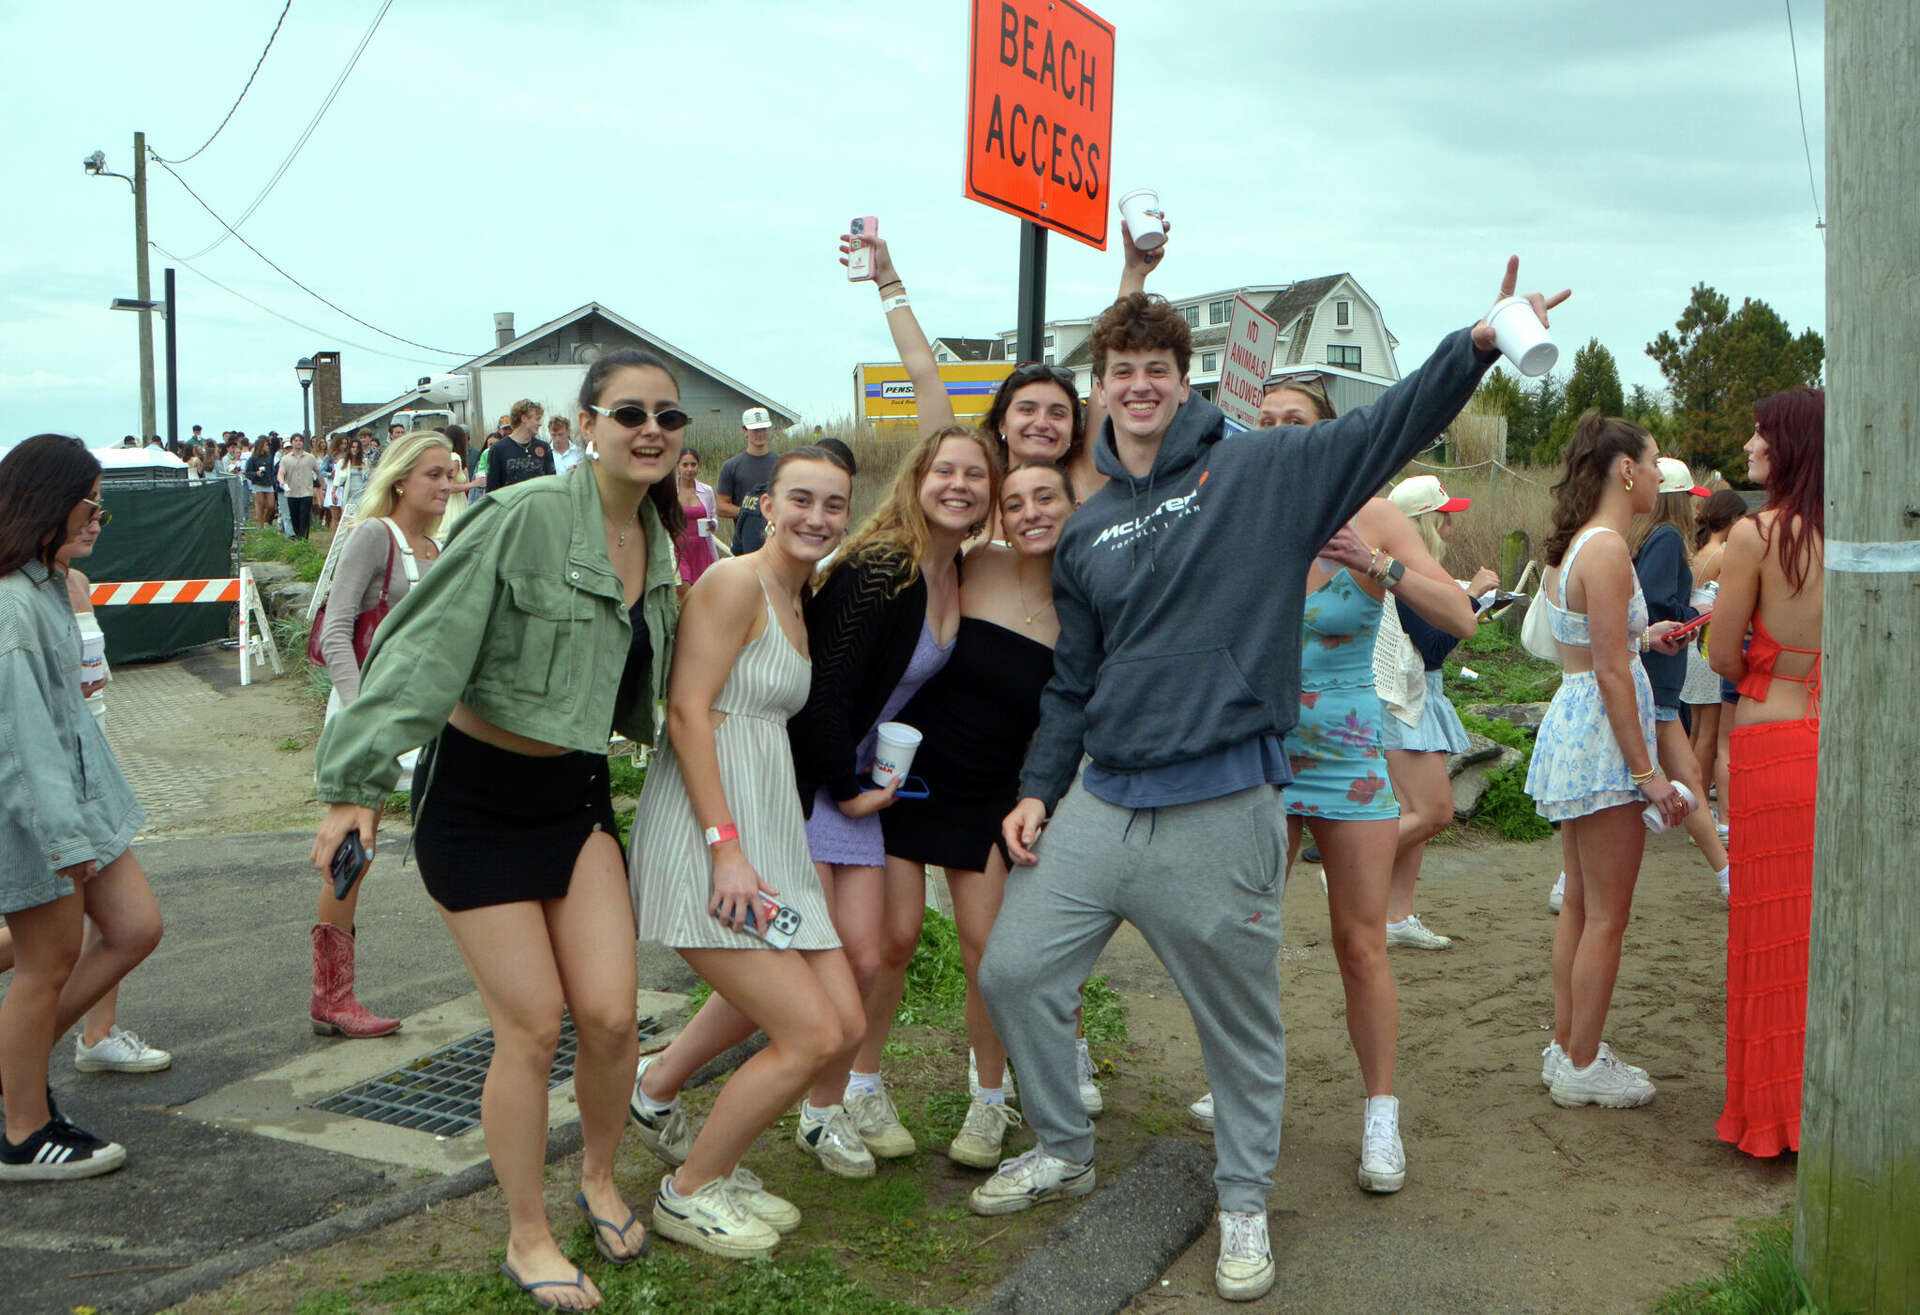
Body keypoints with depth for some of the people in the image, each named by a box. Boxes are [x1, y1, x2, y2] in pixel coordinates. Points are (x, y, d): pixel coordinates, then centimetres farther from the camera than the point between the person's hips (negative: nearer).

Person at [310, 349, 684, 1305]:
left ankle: (600, 1180, 28)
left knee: (610, 1017, -2)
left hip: (576, 791, 5)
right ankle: (527, 1240, 19)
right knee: (532, 1026, -2)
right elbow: (426, 648, -20)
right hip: (477, 794, -5)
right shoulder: (524, 518, -20)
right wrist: (358, 783, -21)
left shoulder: (657, 539, 2)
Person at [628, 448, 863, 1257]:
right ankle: (689, 1194, 13)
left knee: (843, 1019, 8)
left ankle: (658, 1091, 28)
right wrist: (726, 848, -22)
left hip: (766, 833, 9)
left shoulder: (799, 600, 18)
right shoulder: (735, 582, -10)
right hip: (705, 830, -9)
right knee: (811, 1035, -9)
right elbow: (688, 709, -17)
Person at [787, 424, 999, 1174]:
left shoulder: (958, 573, 3)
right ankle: (824, 1112, 15)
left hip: (877, 774, 8)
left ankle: (863, 1089, 32)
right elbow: (824, 691, -23)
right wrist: (845, 790, -15)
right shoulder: (876, 571, -22)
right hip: (820, 776, -8)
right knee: (859, 956, -8)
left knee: (900, 935, 11)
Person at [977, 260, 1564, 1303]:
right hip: (1101, 800, 5)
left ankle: (1243, 1200, 30)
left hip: (1223, 809, -4)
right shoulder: (1085, 532, 12)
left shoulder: (1263, 470, -1)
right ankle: (1063, 1149, 31)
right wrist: (1039, 787, 8)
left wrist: (1479, 342, -25)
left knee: (1241, 1018, 8)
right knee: (1014, 972, 7)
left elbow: (1387, 426, -11)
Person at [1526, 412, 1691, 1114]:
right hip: (1603, 735, -10)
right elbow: (1612, 673, -19)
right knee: (1607, 916, 1)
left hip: (1568, 723, 10)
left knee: (1579, 905, 17)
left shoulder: (1568, 546, 11)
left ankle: (1567, 1048, 26)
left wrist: (1639, 637, 26)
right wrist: (1647, 773, -17)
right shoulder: (1607, 548, -17)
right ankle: (1583, 1066, 10)